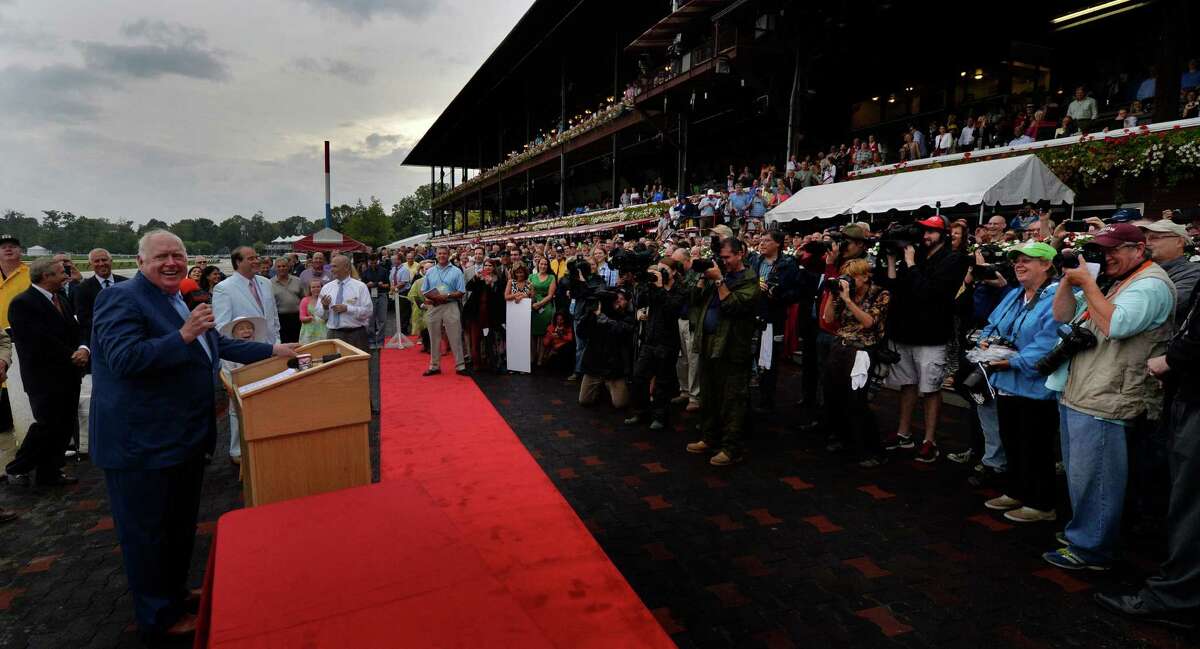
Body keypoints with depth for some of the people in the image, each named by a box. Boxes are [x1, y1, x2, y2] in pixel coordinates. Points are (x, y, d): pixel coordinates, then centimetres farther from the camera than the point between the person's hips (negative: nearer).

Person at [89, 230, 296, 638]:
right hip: (141, 444, -9)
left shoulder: (181, 301, 12)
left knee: (182, 524, 22)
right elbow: (124, 358, -26)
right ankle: (159, 616, 23)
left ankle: (176, 593, 40)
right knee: (147, 531, 7)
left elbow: (219, 345, 19)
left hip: (185, 437, 9)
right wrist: (184, 336, -33)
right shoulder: (121, 298, -15)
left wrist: (273, 351, 15)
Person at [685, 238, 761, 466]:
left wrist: (719, 280, -16)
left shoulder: (749, 279, -5)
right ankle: (709, 438, 28)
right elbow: (696, 299, 12)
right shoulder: (720, 274, 16)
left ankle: (731, 449, 3)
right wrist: (704, 277, 1)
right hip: (709, 343, 7)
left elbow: (733, 305, -18)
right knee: (709, 396, 15)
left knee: (731, 400, -2)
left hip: (731, 347, -7)